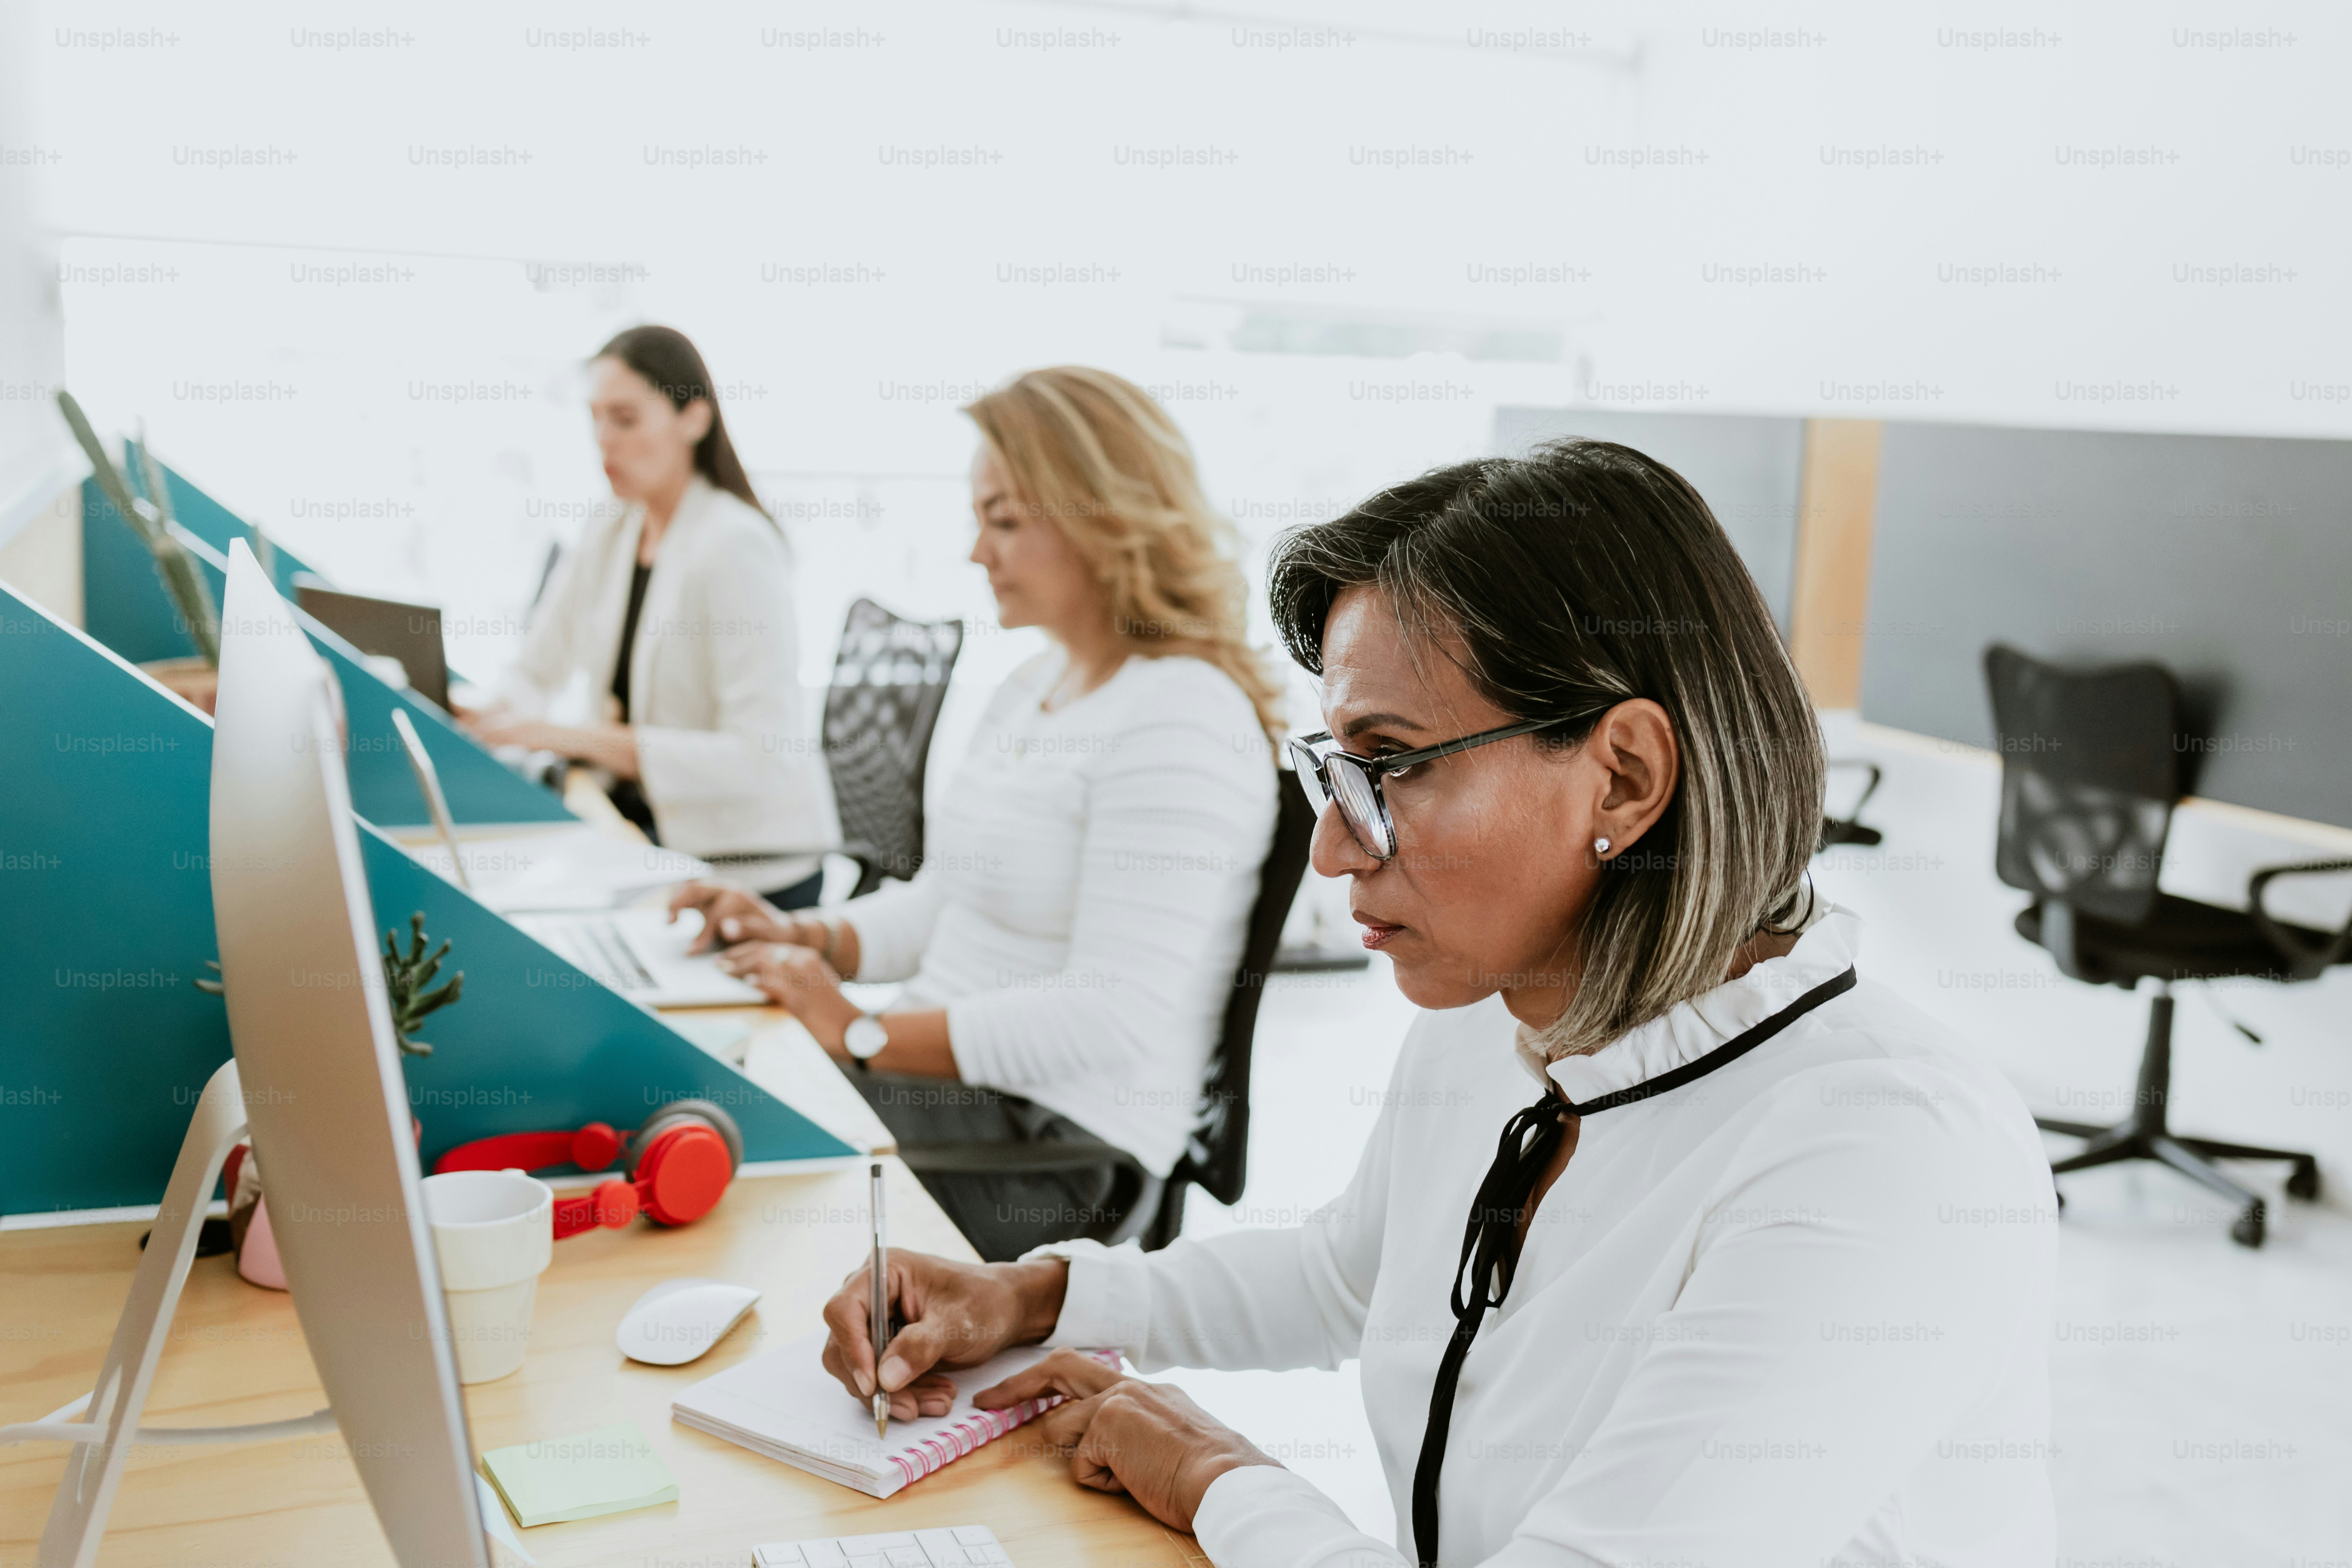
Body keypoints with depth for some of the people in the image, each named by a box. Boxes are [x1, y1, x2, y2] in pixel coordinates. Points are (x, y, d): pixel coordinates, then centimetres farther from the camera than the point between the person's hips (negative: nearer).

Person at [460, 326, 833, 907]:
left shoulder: (736, 547, -16)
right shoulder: (605, 541, 8)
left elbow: (759, 760, -24)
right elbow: (535, 677, 15)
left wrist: (579, 738, -26)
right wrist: (488, 714, -10)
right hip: (635, 820, 7)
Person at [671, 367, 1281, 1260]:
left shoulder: (1180, 722, -18)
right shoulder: (1033, 690, 15)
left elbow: (1115, 1022, -24)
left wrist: (863, 1036, -20)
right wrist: (802, 938, 3)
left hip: (1067, 1145, -9)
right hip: (952, 1083, 9)